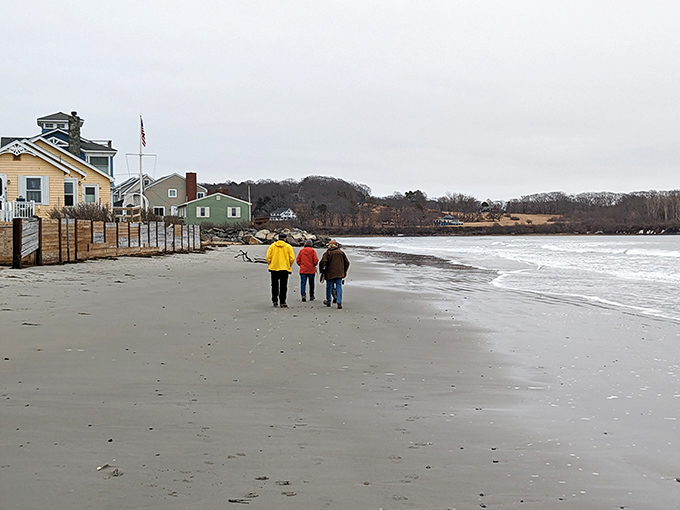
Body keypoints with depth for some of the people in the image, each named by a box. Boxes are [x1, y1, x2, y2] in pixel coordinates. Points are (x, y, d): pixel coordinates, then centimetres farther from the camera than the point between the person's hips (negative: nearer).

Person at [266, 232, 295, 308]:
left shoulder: (272, 246, 2)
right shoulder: (288, 247, -2)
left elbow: (268, 257, -2)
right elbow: (292, 258, -5)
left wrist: (270, 265, 12)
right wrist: (289, 266, 10)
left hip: (274, 268, 2)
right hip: (284, 268, -2)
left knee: (274, 285, 15)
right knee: (283, 286, 0)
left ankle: (275, 301, 18)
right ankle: (282, 302, -5)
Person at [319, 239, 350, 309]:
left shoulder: (327, 253, -5)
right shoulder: (341, 252, 6)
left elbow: (322, 262, -15)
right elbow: (347, 262, 11)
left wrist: (322, 270, 1)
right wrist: (344, 271, 22)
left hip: (330, 274, -2)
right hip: (339, 274, 2)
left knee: (329, 287, 14)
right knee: (339, 287, 3)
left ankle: (328, 301, 29)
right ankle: (339, 303, -9)